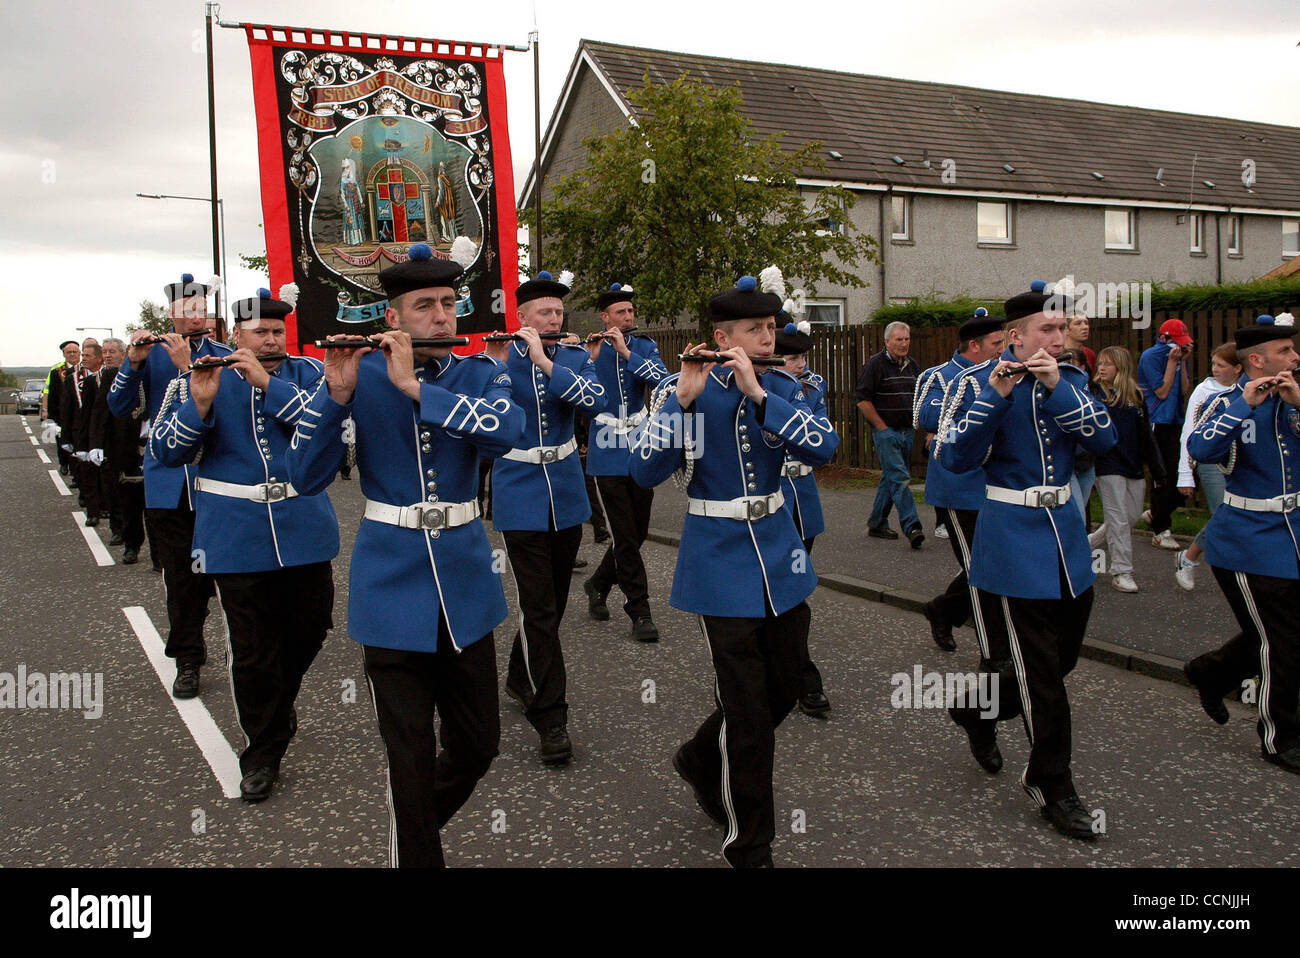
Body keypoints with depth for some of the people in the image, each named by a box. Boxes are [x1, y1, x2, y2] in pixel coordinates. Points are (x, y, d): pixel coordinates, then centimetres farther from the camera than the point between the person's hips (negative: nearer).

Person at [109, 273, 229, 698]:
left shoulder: (223, 355, 3)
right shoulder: (151, 353, 8)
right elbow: (119, 407, 1)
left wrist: (187, 366, -22)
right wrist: (133, 362, -13)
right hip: (167, 482, 1)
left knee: (211, 568, 5)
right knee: (178, 575, 3)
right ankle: (188, 660, 14)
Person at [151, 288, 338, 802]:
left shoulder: (307, 372, 3)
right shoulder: (202, 378, 4)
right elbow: (164, 451, -1)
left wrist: (267, 382, -21)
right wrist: (199, 403, -17)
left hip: (303, 524, 1)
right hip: (237, 536, -1)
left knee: (311, 625, 13)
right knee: (252, 649, 2)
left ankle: (279, 700, 42)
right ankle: (262, 750, 19)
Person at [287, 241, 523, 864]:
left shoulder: (480, 373, 2)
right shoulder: (360, 375, -2)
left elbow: (506, 431, -21)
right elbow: (304, 478, -10)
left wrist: (413, 386, -26)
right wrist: (336, 394, -22)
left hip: (465, 578, 3)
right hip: (393, 583, -3)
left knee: (478, 743, 15)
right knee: (411, 757, 4)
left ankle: (413, 825, 44)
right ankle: (414, 853, 29)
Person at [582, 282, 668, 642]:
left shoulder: (644, 346, 6)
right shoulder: (590, 349, 0)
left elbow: (663, 380, -12)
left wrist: (626, 351, -20)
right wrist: (590, 359, -21)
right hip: (608, 456, -3)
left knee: (638, 533, 12)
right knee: (626, 538, -4)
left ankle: (598, 585, 35)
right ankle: (640, 612, 5)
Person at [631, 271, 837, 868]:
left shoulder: (781, 389, 5)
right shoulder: (684, 390, -6)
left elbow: (823, 447, -13)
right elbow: (646, 471, -17)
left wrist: (757, 392, -21)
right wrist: (684, 397, -25)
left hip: (779, 555, 5)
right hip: (721, 561, -5)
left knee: (781, 692, 16)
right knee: (748, 711, -1)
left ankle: (701, 762, 43)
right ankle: (749, 845, 18)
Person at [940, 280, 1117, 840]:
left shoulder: (1069, 379, 7)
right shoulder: (992, 381, -8)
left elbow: (1103, 438, -9)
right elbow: (956, 458, -18)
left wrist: (1057, 386, -20)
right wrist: (994, 395, -27)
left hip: (1064, 529, 6)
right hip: (1016, 536, -6)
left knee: (1063, 656, 16)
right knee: (1042, 670, 0)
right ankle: (1053, 788, 15)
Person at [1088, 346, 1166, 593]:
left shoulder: (1135, 397, 9)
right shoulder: (1094, 393, -2)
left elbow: (1146, 436, 12)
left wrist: (1158, 471, 12)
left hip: (1134, 467, 5)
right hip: (1108, 467, -5)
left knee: (1131, 517, 8)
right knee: (1119, 520, -4)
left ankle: (1088, 543, 26)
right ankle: (1121, 572, 3)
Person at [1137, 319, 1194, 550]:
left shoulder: (1180, 357, 12)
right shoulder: (1151, 356, -8)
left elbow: (1185, 391, 5)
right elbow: (1162, 392, -13)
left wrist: (1184, 362, -2)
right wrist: (1172, 362, -12)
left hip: (1175, 422, 7)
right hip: (1157, 424, -7)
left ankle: (1157, 516, 26)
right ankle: (1160, 531, 5)